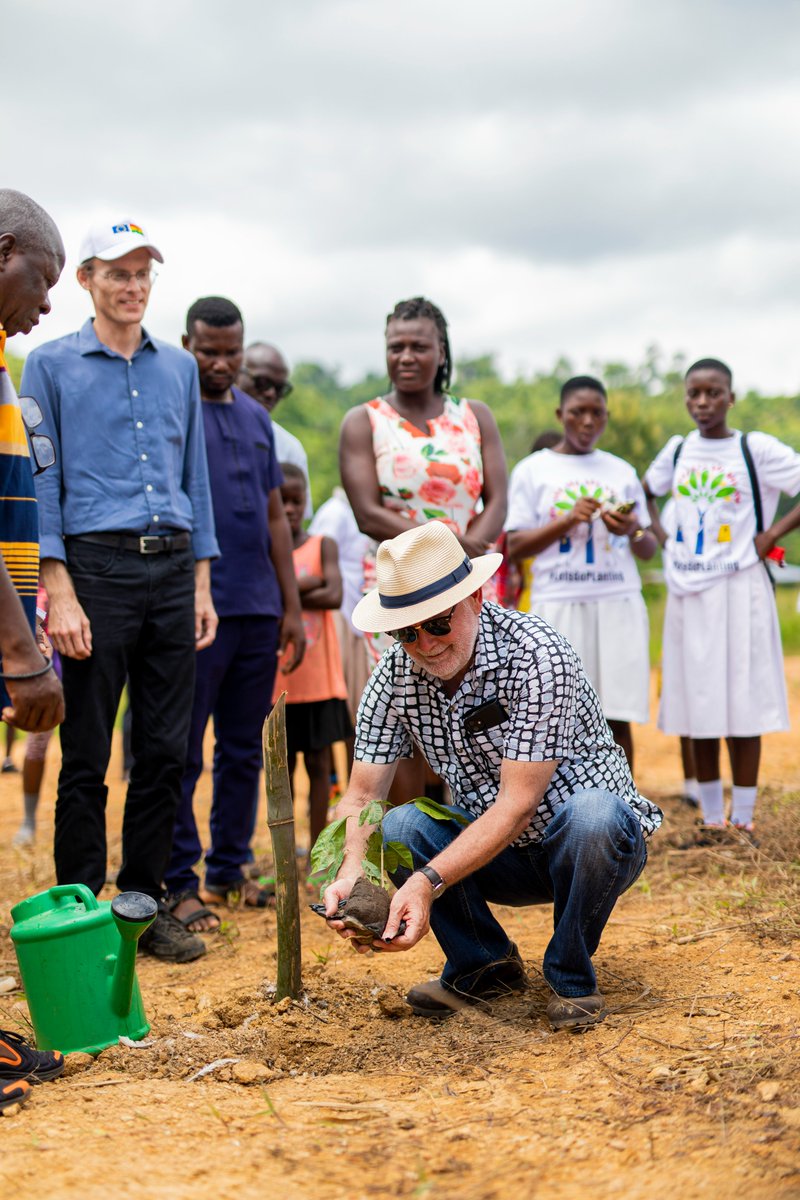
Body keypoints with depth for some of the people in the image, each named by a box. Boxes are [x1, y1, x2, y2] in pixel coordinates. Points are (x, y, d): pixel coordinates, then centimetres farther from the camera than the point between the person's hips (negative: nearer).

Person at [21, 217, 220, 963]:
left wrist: (201, 585, 10)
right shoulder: (53, 364, 3)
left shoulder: (180, 369, 15)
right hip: (96, 566, -4)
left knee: (165, 750, 6)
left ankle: (145, 903, 16)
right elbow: (39, 483, -3)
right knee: (87, 755, -1)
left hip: (172, 571, 4)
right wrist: (59, 593, -12)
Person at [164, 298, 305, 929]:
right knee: (183, 753, -2)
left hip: (257, 611, 6)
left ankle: (230, 868, 21)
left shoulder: (257, 417, 15)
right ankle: (179, 882, 6)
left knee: (244, 751, 11)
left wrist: (291, 606, 14)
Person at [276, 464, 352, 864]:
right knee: (282, 765, 7)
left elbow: (334, 595, -11)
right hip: (278, 681, 0)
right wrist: (308, 583, -13)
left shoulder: (323, 545, 3)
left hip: (320, 680, 0)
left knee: (318, 764, 5)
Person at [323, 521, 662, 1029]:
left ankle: (571, 977, -10)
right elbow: (361, 797, -9)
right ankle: (485, 963, 3)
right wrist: (350, 872, -31)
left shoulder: (537, 656, -25)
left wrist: (429, 882, -40)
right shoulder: (394, 677, -9)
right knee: (399, 826, -23)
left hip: (598, 837, -4)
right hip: (498, 856, 4)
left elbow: (516, 805, -29)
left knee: (592, 814, -38)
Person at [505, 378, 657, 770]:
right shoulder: (532, 470, 6)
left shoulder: (622, 471, 15)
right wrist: (569, 519, -13)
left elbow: (649, 550, 16)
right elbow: (515, 547, 0)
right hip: (558, 605, -2)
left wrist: (633, 531, -6)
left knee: (617, 718, 0)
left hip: (619, 604, 2)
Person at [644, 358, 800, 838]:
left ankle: (743, 817, 6)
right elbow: (646, 493, 27)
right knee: (698, 707, 7)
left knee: (743, 705, -3)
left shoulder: (758, 450, -5)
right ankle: (711, 817, 16)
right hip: (686, 592, 5)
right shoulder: (676, 451, 9)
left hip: (739, 588, -4)